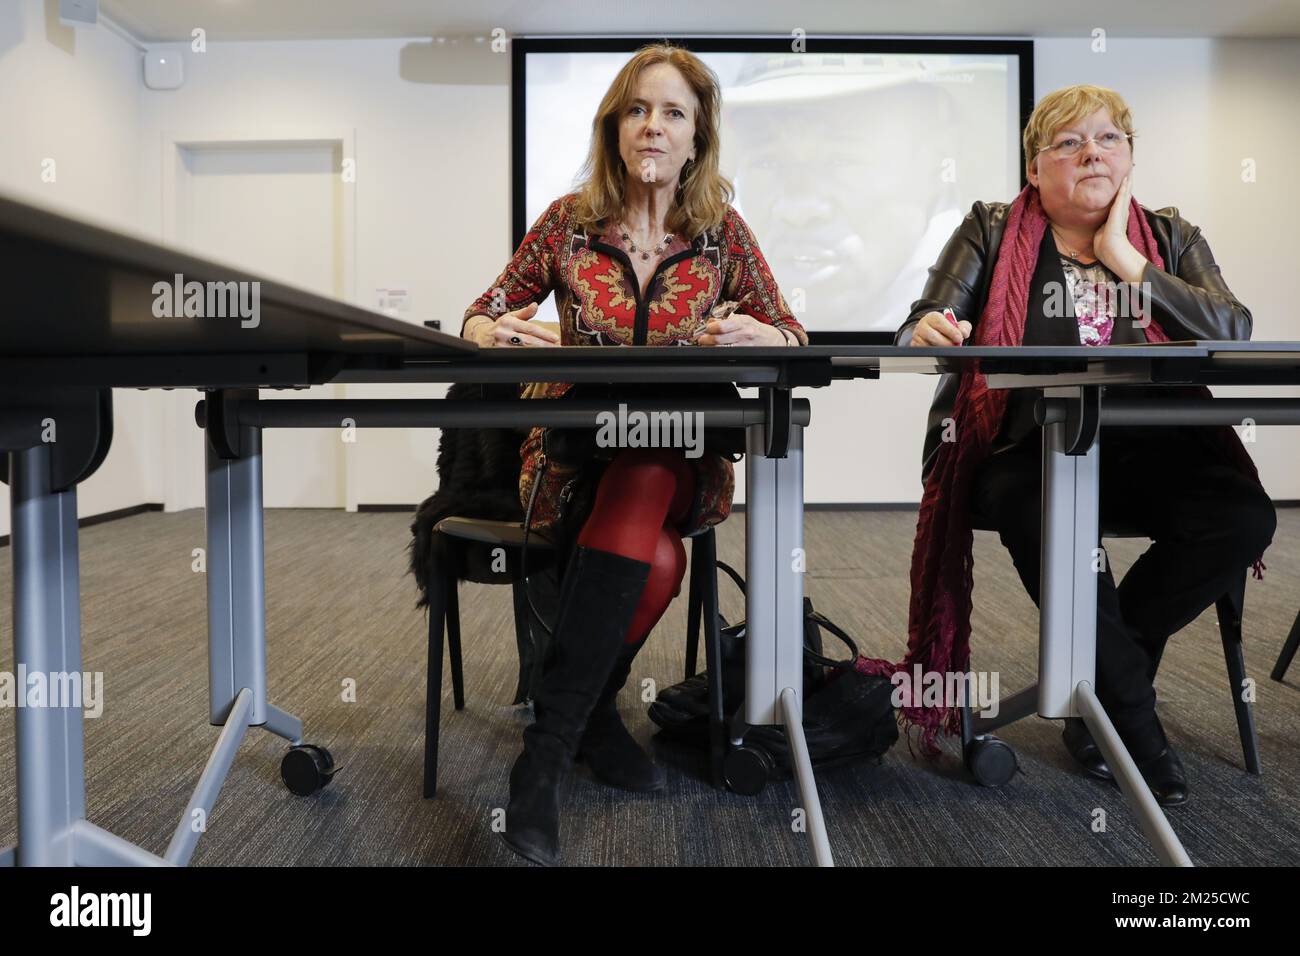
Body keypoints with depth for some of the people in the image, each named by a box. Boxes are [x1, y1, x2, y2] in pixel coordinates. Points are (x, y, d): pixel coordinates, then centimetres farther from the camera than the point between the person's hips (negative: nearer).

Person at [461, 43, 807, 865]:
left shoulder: (722, 231, 4)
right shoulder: (569, 220, 2)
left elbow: (794, 339, 0)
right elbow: (478, 318, 5)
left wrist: (757, 337, -25)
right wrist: (498, 334, -20)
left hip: (679, 456, 1)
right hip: (576, 447, 0)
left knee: (638, 493, -34)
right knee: (656, 562, -31)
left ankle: (549, 747, -20)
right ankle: (587, 717, -11)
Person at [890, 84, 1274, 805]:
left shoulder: (1171, 238, 15)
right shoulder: (992, 231, 9)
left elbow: (1233, 332, -2)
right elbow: (921, 329, -3)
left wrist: (1125, 260, -6)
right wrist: (929, 333, -29)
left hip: (1142, 450, 3)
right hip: (1026, 449, -3)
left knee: (1244, 515, -25)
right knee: (1047, 517, -36)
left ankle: (1099, 680, -3)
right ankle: (1133, 716, -11)